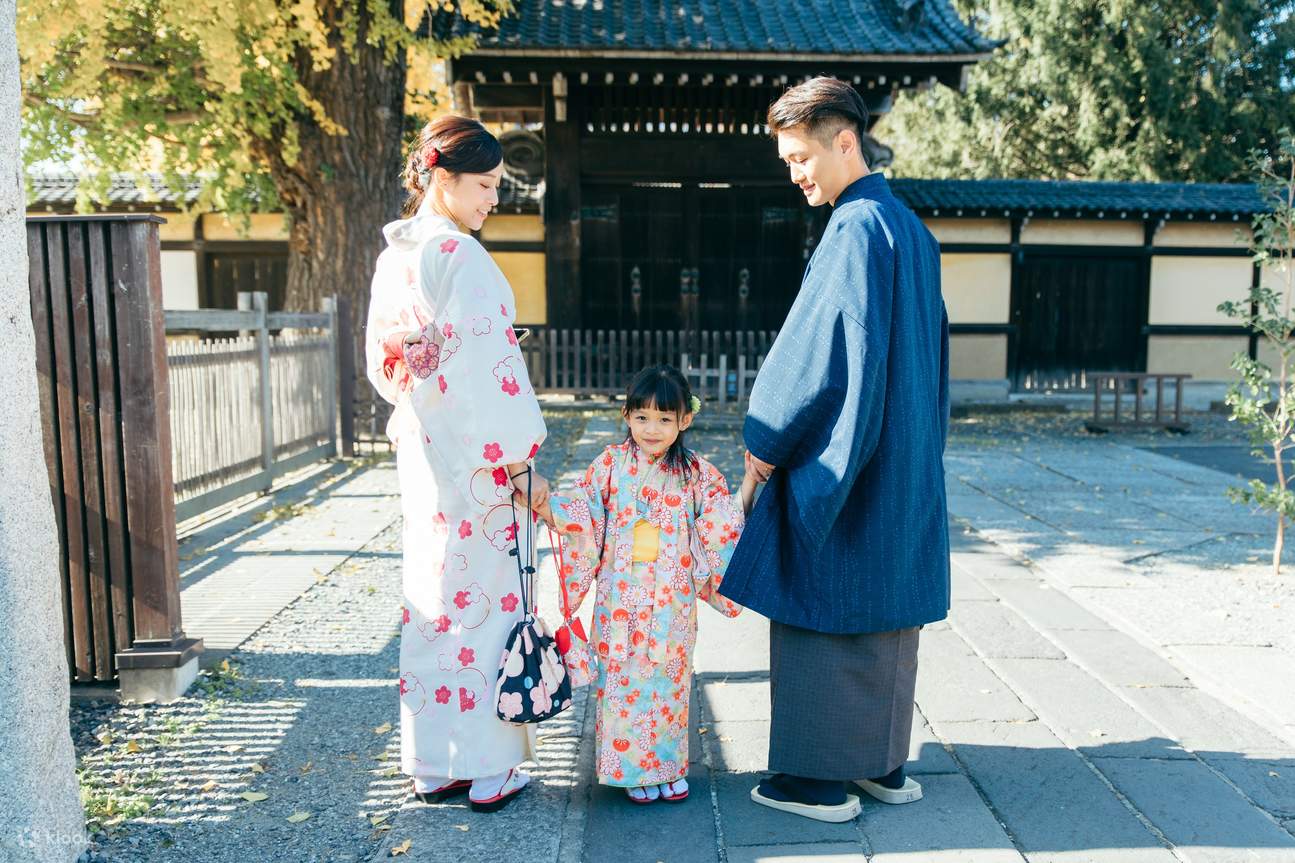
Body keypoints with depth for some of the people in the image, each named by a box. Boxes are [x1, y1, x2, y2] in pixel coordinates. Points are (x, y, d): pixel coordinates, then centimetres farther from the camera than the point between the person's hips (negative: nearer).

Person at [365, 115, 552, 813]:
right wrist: (520, 462, -14)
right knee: (485, 600, 2)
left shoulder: (394, 254, 10)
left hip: (419, 452, 8)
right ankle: (488, 768, 14)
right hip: (475, 458, -8)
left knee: (430, 601, 13)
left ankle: (431, 765, 25)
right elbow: (487, 370, -19)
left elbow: (383, 363, 16)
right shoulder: (460, 256, -15)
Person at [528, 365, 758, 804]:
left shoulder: (698, 473, -2)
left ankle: (667, 764, 29)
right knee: (622, 680, 6)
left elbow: (724, 528, -2)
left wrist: (750, 481, -12)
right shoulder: (610, 464, -3)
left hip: (673, 602, 0)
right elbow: (582, 517, 0)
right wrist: (546, 504, -17)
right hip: (620, 599, 0)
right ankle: (631, 768, 24)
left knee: (669, 677, 11)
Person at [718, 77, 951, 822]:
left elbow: (822, 348, -20)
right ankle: (885, 764, 26)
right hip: (904, 463, 9)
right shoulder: (912, 229, 13)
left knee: (819, 616, 2)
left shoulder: (855, 229, -15)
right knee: (887, 613, 15)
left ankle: (819, 778, 12)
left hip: (840, 464, -9)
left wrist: (767, 436, -10)